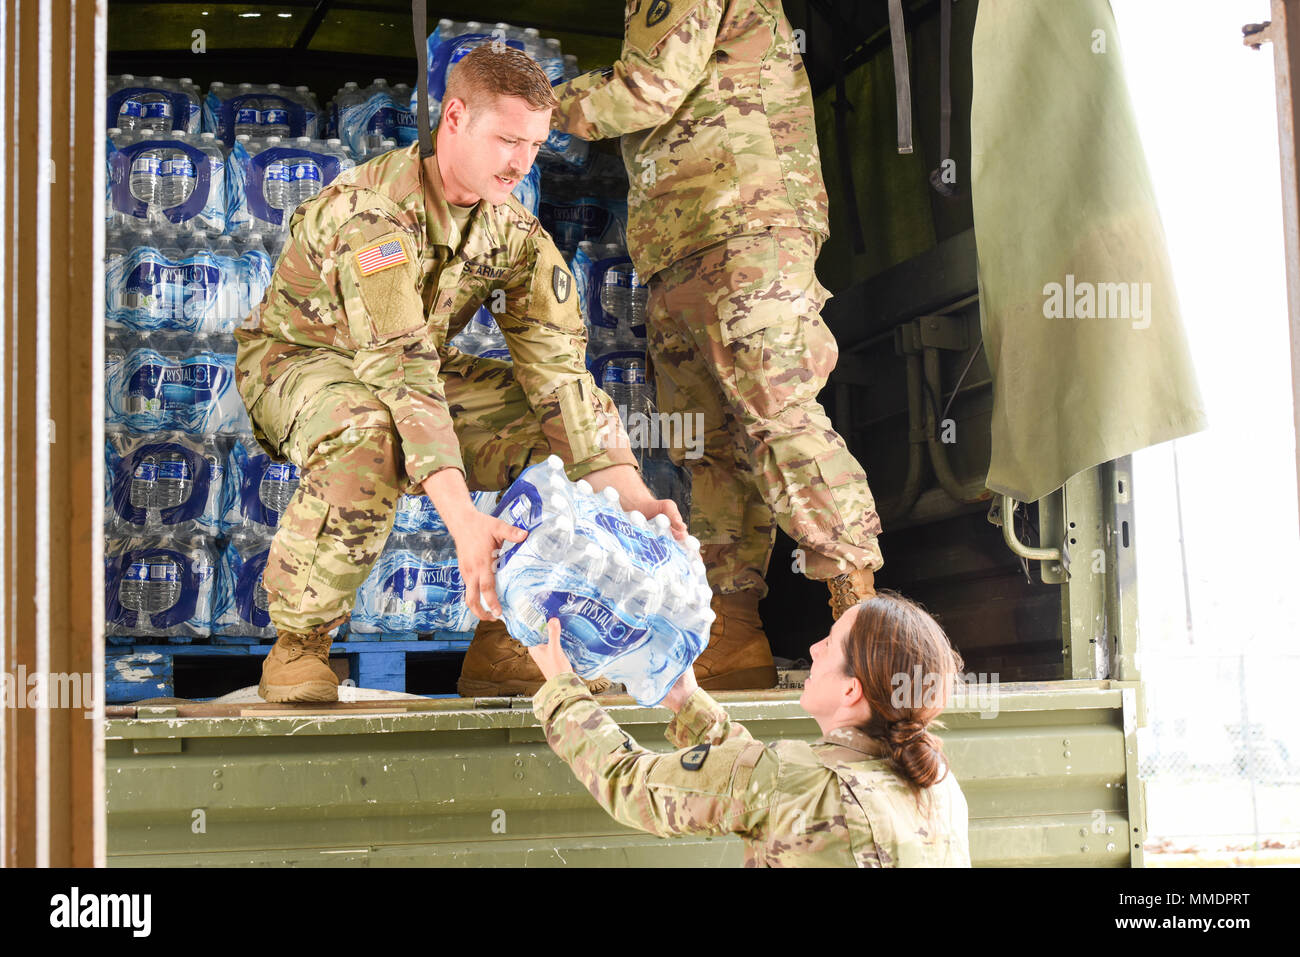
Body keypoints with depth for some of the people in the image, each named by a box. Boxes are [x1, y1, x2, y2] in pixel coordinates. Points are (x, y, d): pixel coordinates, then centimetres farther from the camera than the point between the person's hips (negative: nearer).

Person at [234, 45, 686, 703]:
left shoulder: (513, 228, -10)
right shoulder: (371, 210, -31)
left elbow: (557, 369, -15)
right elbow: (400, 370, -42)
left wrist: (630, 495, -29)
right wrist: (462, 519, -52)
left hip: (416, 369, 6)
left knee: (583, 419, -12)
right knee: (369, 437, -42)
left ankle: (508, 645, -5)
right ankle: (297, 647, -20)